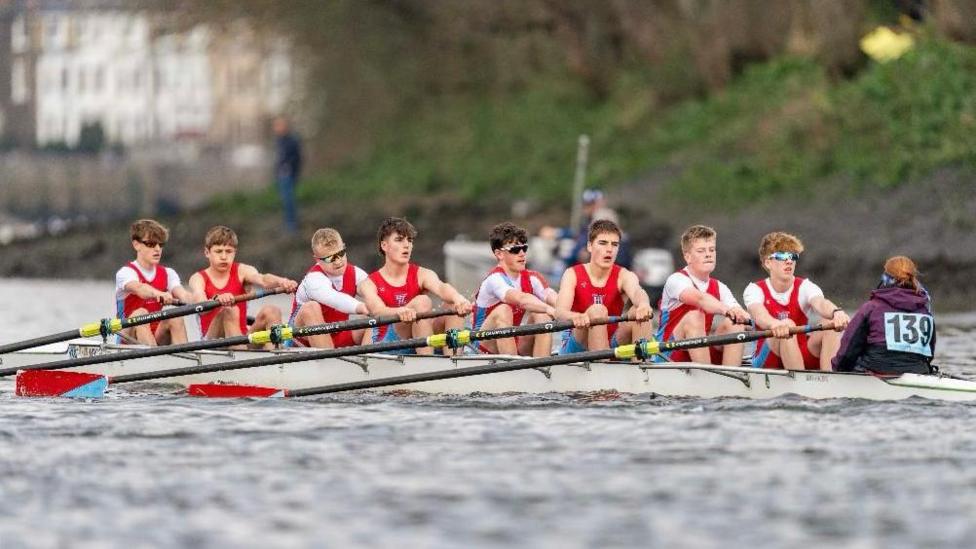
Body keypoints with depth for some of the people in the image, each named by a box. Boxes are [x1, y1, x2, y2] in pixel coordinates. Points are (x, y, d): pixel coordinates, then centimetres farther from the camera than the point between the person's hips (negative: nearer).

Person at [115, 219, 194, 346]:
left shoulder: (167, 274, 9)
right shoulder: (125, 273, -6)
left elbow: (181, 292, -11)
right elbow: (139, 288, -30)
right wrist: (160, 294, -53)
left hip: (158, 337, 4)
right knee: (141, 313, -31)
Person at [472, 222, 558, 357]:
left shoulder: (531, 278, 2)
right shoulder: (495, 279, -18)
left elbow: (553, 298, -17)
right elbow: (521, 299, -37)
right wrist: (551, 310, -51)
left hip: (516, 347, 6)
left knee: (542, 316, -17)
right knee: (503, 311, -31)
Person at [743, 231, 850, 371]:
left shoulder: (805, 287, 3)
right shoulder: (755, 290, -3)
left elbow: (820, 304, -22)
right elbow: (758, 314, -27)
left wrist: (836, 312, -49)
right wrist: (774, 324, -54)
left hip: (804, 358, 3)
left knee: (832, 327, -22)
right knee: (787, 327, -31)